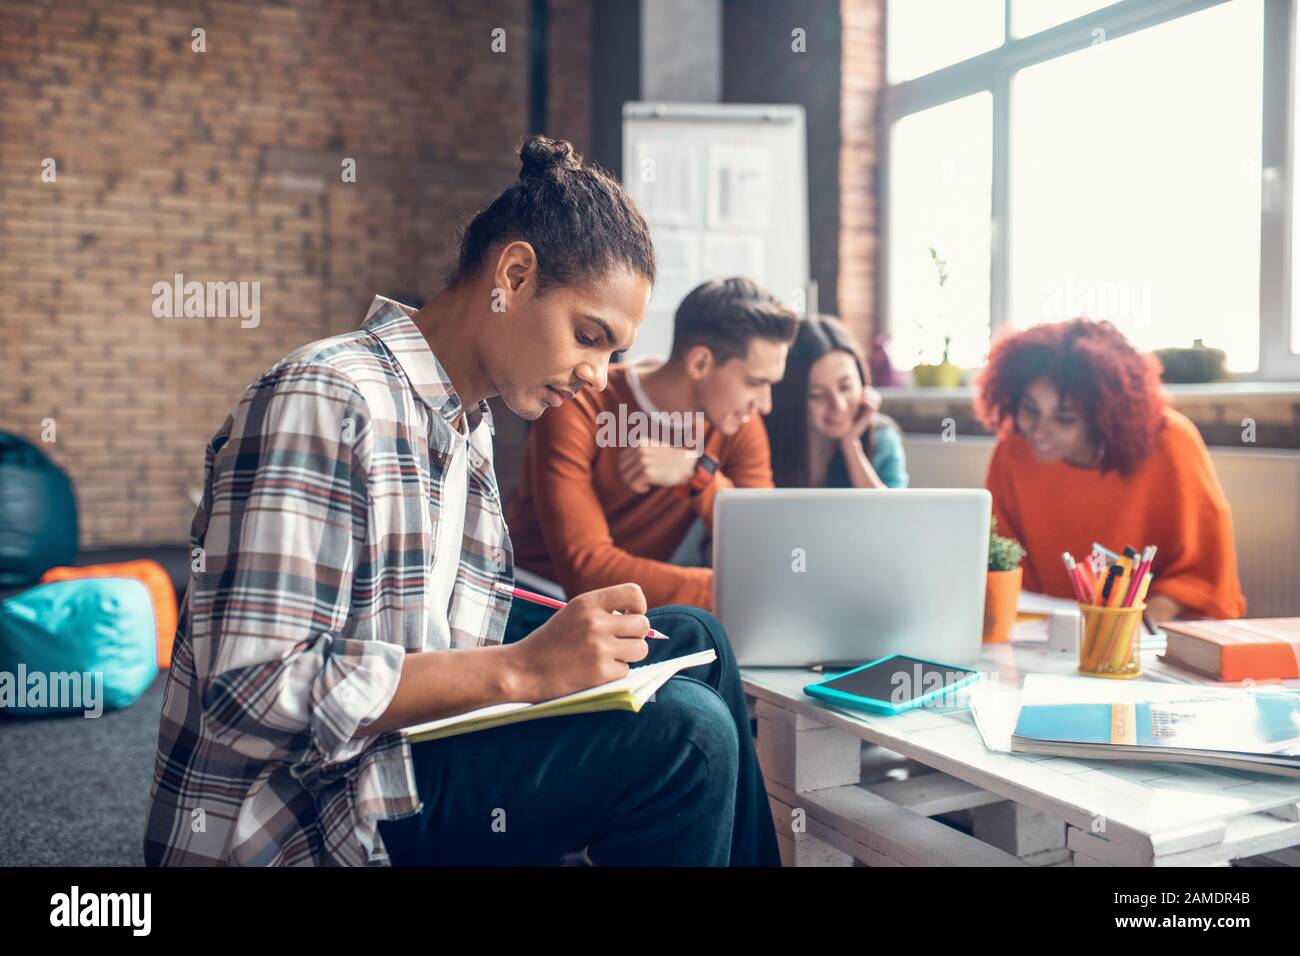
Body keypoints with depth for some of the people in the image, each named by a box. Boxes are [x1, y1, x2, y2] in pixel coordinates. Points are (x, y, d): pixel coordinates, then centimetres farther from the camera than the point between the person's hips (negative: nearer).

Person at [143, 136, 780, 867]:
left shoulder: (470, 429, 11)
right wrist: (519, 669, -26)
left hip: (397, 765, 9)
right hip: (286, 827, -9)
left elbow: (432, 663, 11)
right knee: (684, 735, -22)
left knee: (690, 640, 3)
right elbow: (252, 693, -25)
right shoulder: (325, 401, -18)